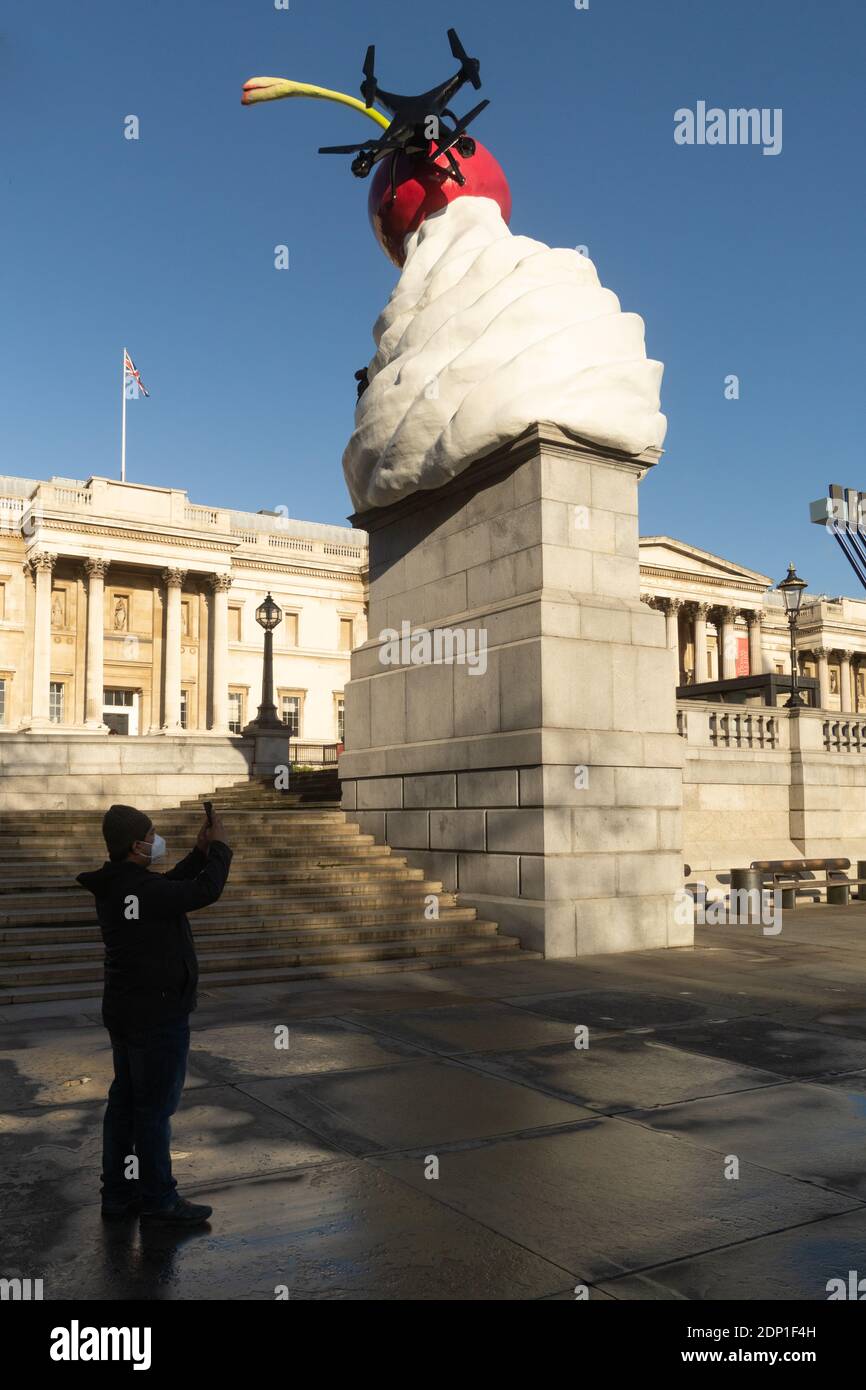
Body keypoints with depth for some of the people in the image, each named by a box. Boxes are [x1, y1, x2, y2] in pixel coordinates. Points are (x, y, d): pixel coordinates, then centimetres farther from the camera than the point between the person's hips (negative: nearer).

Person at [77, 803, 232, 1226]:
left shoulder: (111, 886, 5)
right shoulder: (144, 890, -24)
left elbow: (170, 886, 17)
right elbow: (205, 890, -18)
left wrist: (200, 851, 10)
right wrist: (218, 848, -3)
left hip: (123, 1012, 10)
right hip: (157, 1014, -10)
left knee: (124, 1101, 16)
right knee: (155, 1107, 1)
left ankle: (118, 1192, 27)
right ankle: (158, 1201, 11)